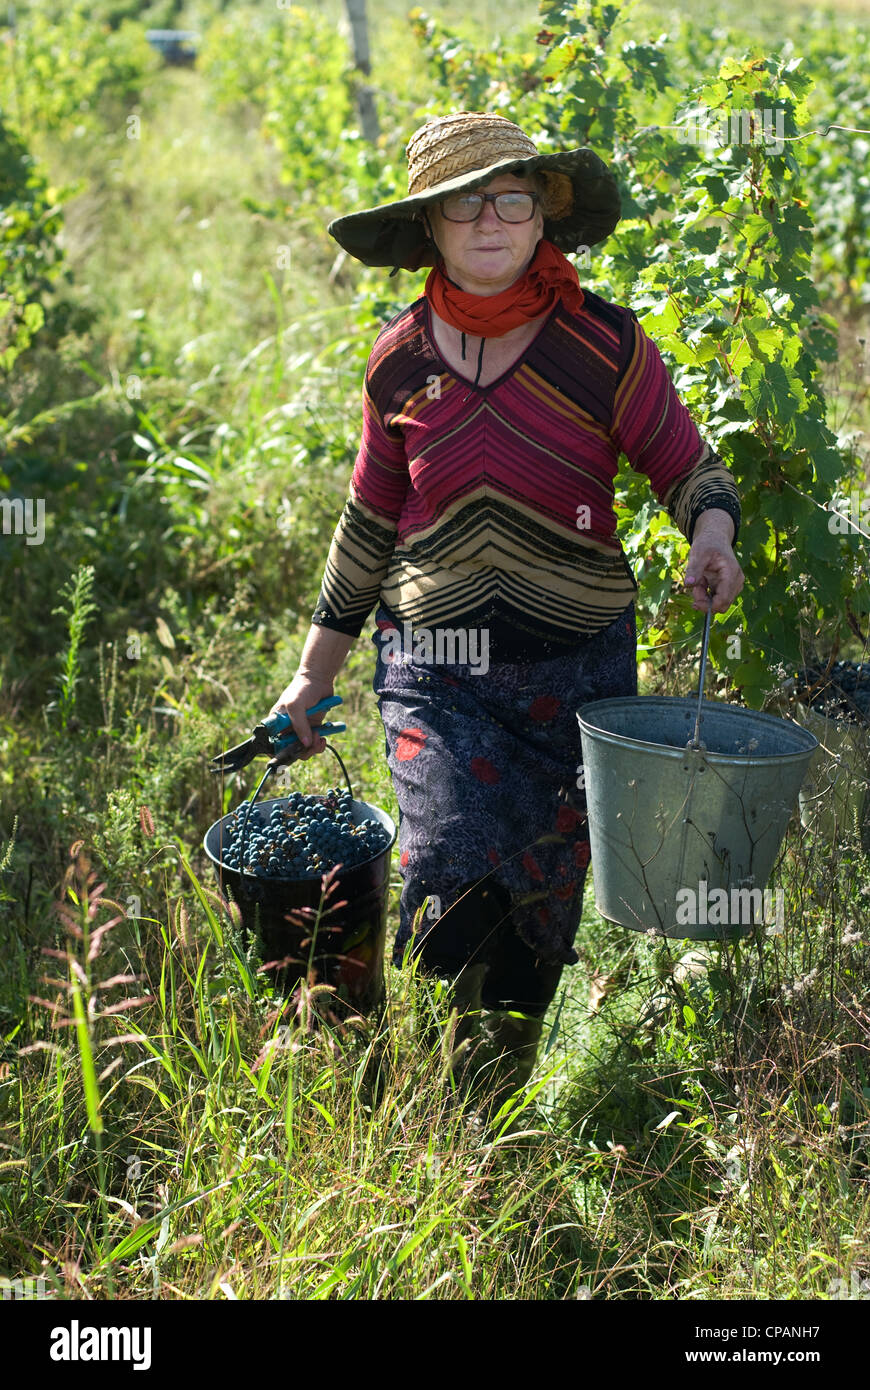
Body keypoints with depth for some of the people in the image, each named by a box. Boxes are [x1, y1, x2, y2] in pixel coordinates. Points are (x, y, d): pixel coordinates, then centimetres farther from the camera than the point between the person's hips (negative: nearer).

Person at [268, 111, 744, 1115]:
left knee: (542, 898, 8)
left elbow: (686, 464, 5)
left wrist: (711, 528, -20)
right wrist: (315, 669, 16)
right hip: (432, 664, 1)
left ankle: (504, 1099, 31)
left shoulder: (604, 343, -3)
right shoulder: (400, 360, 4)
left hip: (576, 666, 0)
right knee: (450, 865, -16)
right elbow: (371, 521, 13)